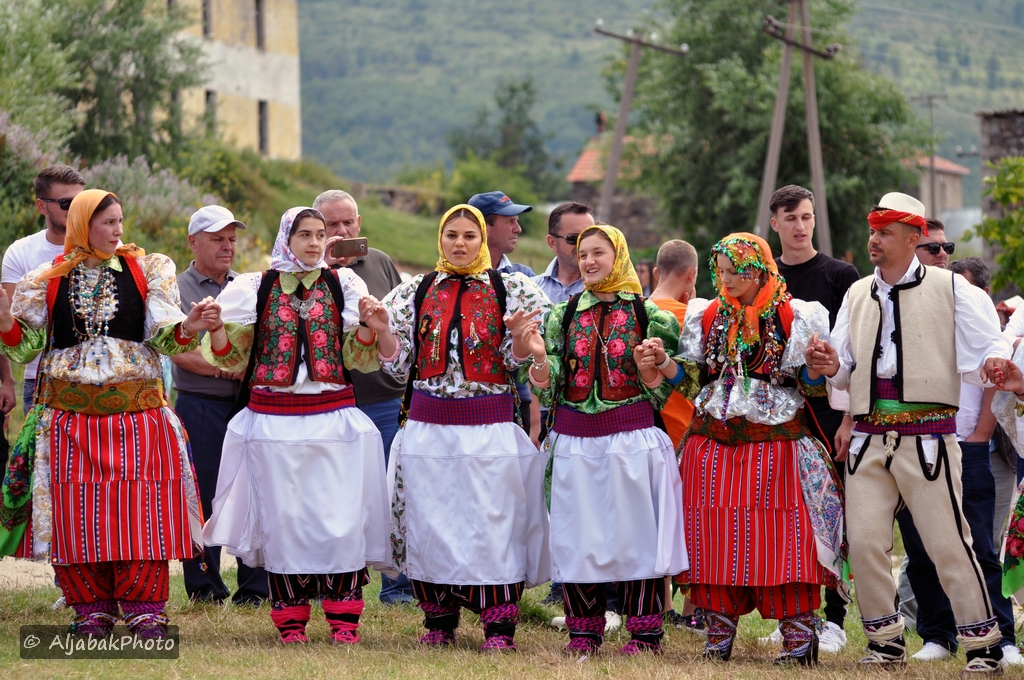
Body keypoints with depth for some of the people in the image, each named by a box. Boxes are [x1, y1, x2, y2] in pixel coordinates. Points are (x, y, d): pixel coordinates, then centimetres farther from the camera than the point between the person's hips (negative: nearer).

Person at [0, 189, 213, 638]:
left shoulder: (146, 271, 7)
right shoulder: (47, 280, 6)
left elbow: (163, 336, 0)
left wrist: (188, 327, -20)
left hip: (137, 411, 0)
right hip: (70, 413, 0)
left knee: (140, 507, -4)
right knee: (77, 513, 0)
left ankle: (143, 609, 3)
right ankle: (92, 608, 10)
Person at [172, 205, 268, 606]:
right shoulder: (178, 290, 2)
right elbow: (181, 353, -9)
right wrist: (233, 370, -12)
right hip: (200, 408, -4)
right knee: (203, 498, -2)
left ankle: (255, 588, 6)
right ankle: (205, 587, 6)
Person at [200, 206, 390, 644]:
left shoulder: (341, 285, 7)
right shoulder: (257, 288, 7)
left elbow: (358, 357, 7)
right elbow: (233, 356, 8)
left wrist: (368, 324, -11)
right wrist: (214, 328, -10)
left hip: (333, 419, 0)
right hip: (274, 421, 0)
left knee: (339, 514, -5)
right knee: (283, 517, 2)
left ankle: (343, 615, 4)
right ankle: (290, 618, 10)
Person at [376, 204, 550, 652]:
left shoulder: (508, 290, 3)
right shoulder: (416, 293, 9)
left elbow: (517, 364, 3)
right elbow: (400, 367, 9)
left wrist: (518, 337, -17)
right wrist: (382, 331, -8)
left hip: (490, 426, -2)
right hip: (429, 426, 2)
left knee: (491, 519, -4)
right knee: (430, 519, 3)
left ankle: (499, 626, 2)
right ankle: (439, 622, 15)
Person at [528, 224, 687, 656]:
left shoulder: (648, 316, 3)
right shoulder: (562, 317, 9)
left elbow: (660, 395, 5)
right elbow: (548, 393, 6)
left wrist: (649, 368, -15)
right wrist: (539, 358, -12)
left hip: (631, 439, -2)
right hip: (574, 440, 2)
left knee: (634, 531, -3)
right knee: (577, 535, 3)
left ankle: (644, 633, 6)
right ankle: (584, 631, 13)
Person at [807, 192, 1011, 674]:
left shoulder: (949, 287, 1)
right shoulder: (857, 295, 15)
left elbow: (986, 347, -3)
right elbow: (846, 372, 18)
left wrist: (996, 364, -25)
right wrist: (832, 367, -4)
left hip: (927, 434, -5)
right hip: (870, 437, 5)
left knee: (947, 540, -6)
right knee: (863, 543, 0)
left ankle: (982, 642, 4)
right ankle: (885, 640, 14)